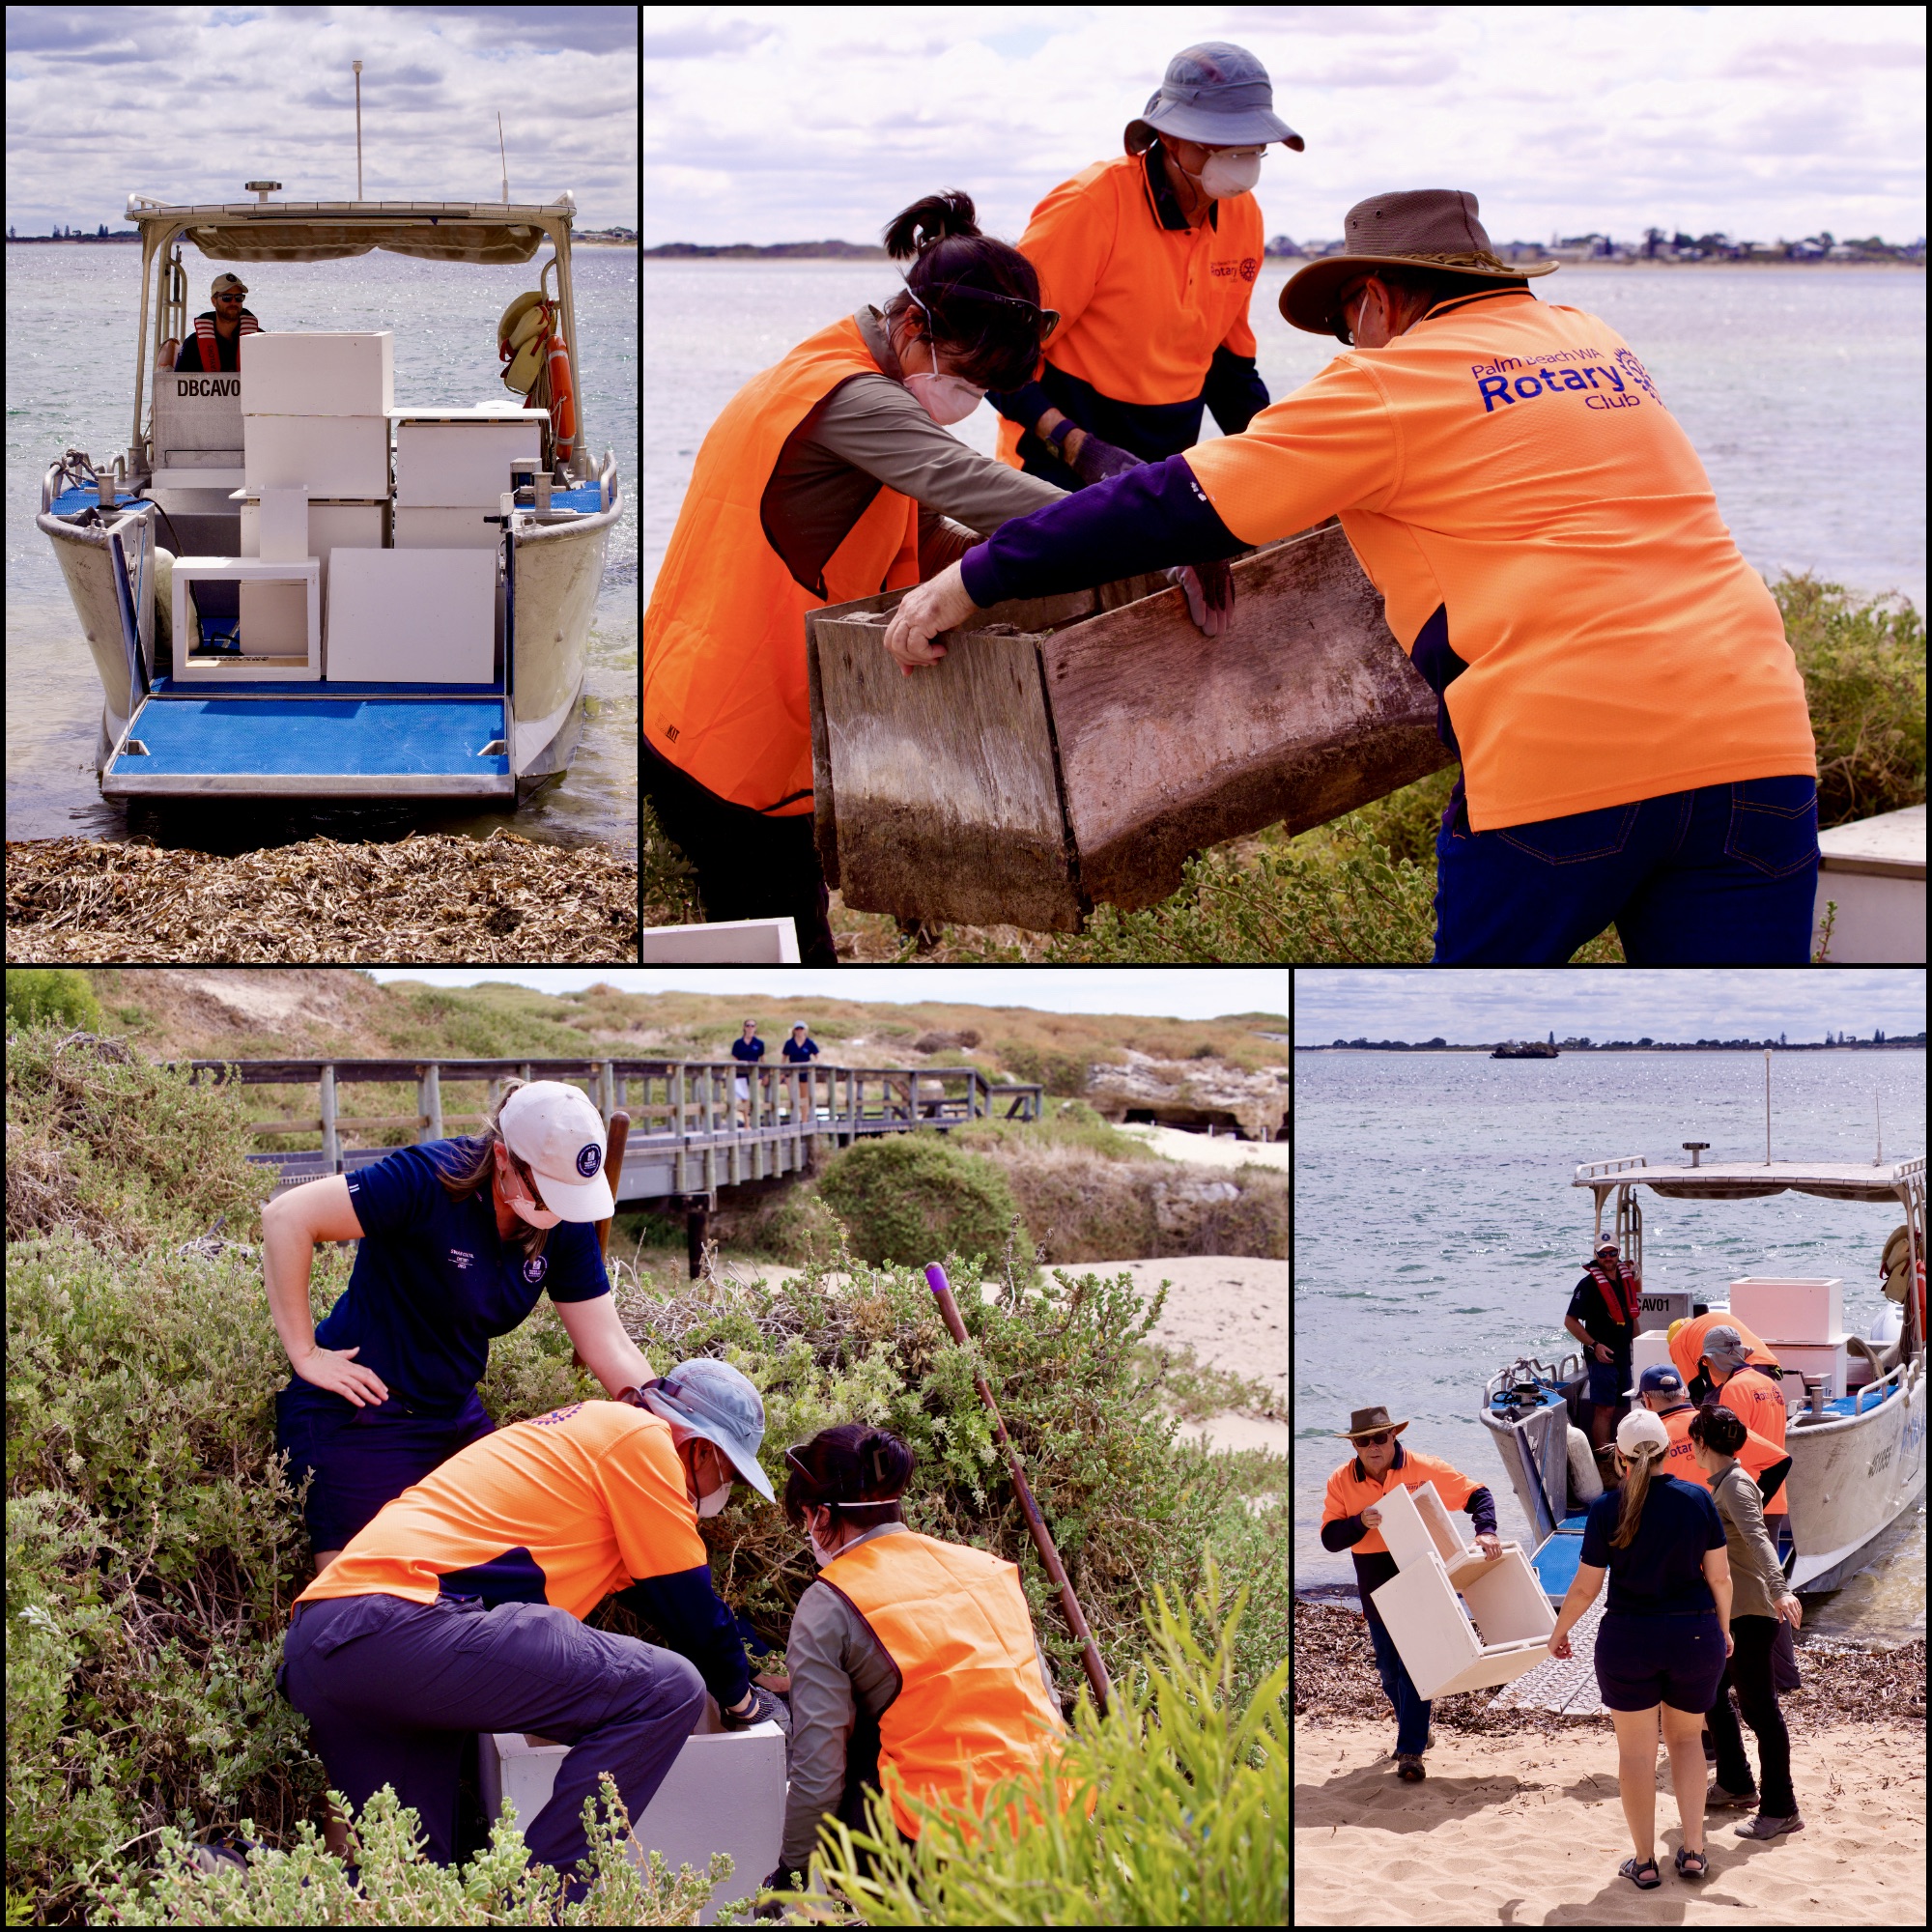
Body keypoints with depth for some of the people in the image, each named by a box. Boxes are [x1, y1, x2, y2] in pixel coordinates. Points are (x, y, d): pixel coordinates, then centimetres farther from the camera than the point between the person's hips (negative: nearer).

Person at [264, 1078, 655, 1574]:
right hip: (359, 1416, -7)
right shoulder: (431, 1180, -22)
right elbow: (287, 1218, -24)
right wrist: (304, 1353, -21)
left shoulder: (566, 1227, -3)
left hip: (456, 1415, 7)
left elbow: (610, 1348, -2)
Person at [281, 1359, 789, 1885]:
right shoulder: (642, 1437, 5)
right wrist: (742, 1699, 25)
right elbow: (689, 1600, 8)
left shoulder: (586, 1430, 33)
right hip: (405, 1622, -10)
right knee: (668, 1690, -10)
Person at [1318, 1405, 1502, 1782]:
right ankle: (1414, 1731, 37)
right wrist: (1360, 1522, -25)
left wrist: (1485, 1531, -19)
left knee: (1413, 1665, -10)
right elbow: (1330, 1538, -6)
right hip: (1377, 1590, 4)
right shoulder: (1342, 1481, -2)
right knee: (1390, 1670, 14)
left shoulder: (1425, 1469, -9)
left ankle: (1411, 1751, -8)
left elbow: (1478, 1495, -2)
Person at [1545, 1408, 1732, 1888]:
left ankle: (1644, 1863, 16)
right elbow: (1720, 1576, -2)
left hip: (1628, 1640, -2)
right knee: (1686, 1738, 21)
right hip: (1695, 1634, 2)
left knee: (1636, 1750, 10)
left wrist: (1560, 1631, 12)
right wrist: (1723, 1629, 15)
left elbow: (1585, 1587, -5)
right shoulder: (1698, 1500, -6)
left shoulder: (1607, 1509, -10)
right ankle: (1693, 1851, 13)